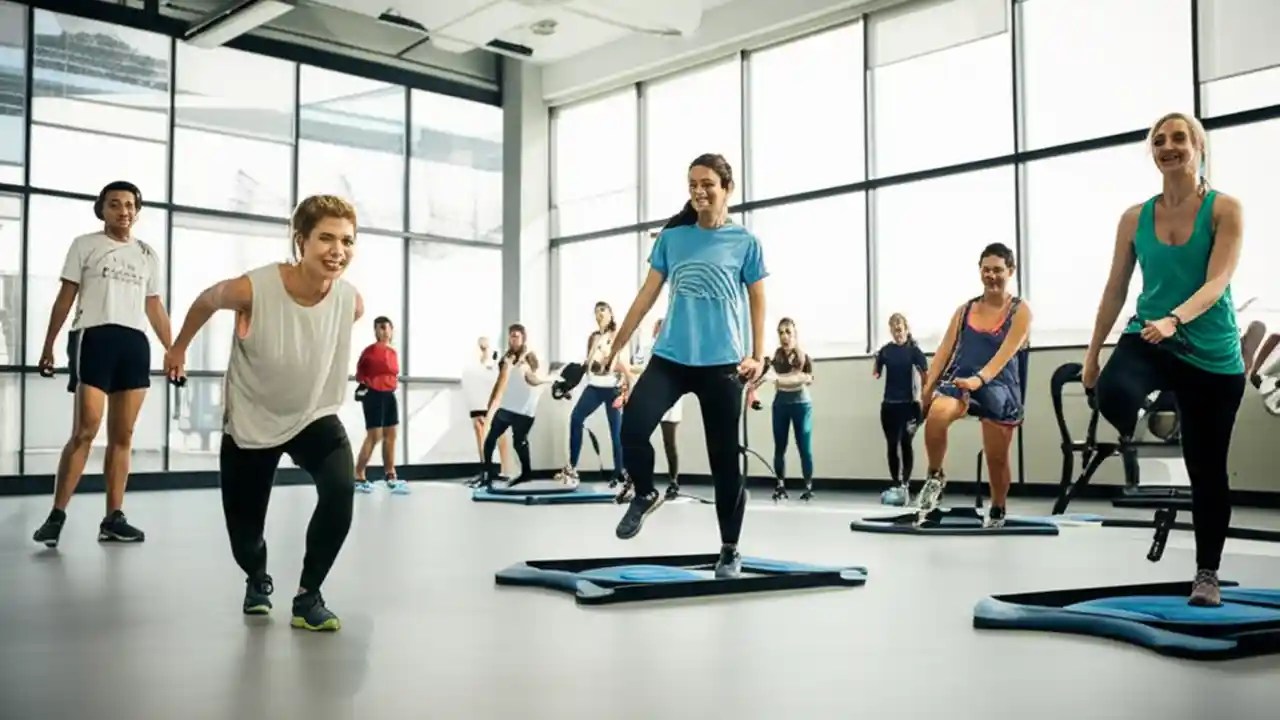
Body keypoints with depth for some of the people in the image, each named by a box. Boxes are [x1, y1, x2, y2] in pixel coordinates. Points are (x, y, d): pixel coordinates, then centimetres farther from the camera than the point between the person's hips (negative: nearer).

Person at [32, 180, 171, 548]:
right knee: (85, 431, -12)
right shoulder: (85, 245, 9)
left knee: (122, 435, 4)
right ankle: (56, 515, -6)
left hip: (135, 343, 4)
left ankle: (113, 518, 8)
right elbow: (65, 297, 7)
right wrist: (48, 344, 1)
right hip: (94, 338, -4)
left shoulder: (148, 253, 18)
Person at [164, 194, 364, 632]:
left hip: (314, 417, 1)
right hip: (250, 422, -1)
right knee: (244, 527, 7)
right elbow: (206, 302, -4)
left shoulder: (352, 302, -20)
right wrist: (179, 348, 13)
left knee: (340, 491, -27)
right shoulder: (252, 290, -29)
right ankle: (258, 581, 44)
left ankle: (308, 596, -7)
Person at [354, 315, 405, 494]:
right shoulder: (370, 351, -11)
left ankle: (390, 476, 19)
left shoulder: (393, 352, 11)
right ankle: (358, 477, -1)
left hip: (389, 395, 8)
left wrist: (395, 381, 8)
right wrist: (364, 383, -18)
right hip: (373, 395, -8)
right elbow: (360, 372, -6)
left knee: (390, 435, 10)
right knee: (374, 436, -9)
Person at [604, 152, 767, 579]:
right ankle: (645, 496, 12)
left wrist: (757, 356, -4)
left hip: (722, 364, -2)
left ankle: (729, 550, 18)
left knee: (724, 458, 2)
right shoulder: (672, 238, 9)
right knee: (633, 428, -19)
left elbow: (757, 303, 5)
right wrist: (617, 344, 10)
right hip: (670, 357, 2)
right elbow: (648, 293, 12)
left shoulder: (746, 243, 3)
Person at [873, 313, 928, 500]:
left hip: (909, 404, -4)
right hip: (889, 404, 4)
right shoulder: (885, 350, 6)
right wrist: (876, 371, -8)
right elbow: (876, 374, 14)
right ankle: (896, 484, 11)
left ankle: (905, 484, -3)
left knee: (906, 443, -6)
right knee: (892, 445, 4)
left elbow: (926, 376, -10)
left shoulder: (914, 350, -6)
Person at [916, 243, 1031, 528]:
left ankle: (997, 511, 32)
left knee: (997, 458, 5)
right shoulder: (964, 310, 14)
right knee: (936, 414, -33)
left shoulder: (1020, 311, 2)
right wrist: (928, 386, -4)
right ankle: (935, 477, -10)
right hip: (958, 380, 1)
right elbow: (945, 350, 10)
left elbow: (1006, 352, -13)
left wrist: (979, 379, -29)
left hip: (999, 387, -1)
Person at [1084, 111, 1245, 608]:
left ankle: (1208, 575, 24)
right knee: (1113, 393, -36)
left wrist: (1174, 320, -36)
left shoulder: (1225, 209, -5)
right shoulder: (1135, 218, 3)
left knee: (1206, 470, 7)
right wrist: (1093, 354, 10)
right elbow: (1115, 290, 9)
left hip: (1212, 354, -1)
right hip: (1148, 340, 1)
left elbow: (1217, 282, -18)